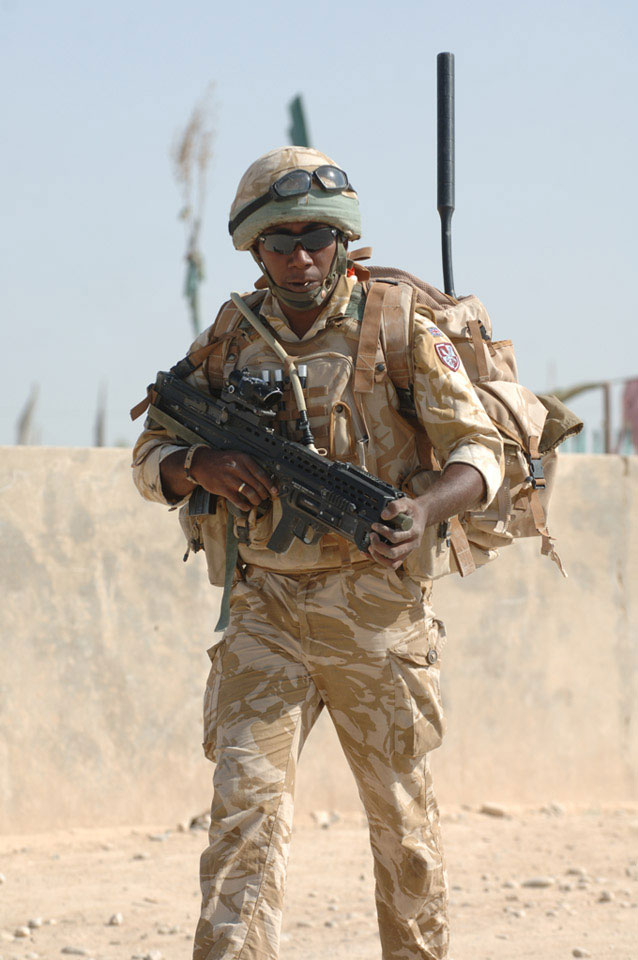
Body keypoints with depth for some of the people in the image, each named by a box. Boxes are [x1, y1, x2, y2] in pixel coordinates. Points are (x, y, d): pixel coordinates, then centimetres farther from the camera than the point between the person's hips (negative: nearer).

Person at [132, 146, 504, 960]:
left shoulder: (398, 329, -3)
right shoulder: (229, 340, 7)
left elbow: (480, 449, -8)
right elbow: (151, 459, 11)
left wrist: (425, 510, -29)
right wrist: (202, 464, -13)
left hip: (375, 608, -2)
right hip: (266, 609, 2)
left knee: (402, 814, 9)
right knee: (248, 796, -12)